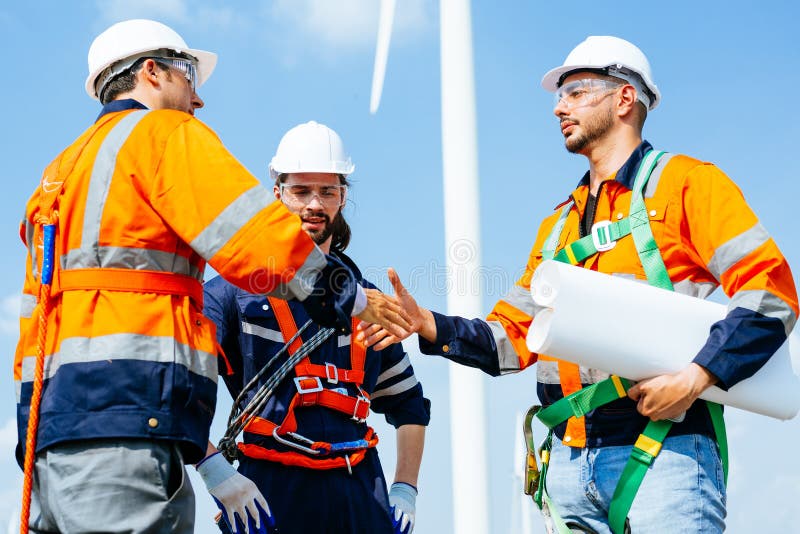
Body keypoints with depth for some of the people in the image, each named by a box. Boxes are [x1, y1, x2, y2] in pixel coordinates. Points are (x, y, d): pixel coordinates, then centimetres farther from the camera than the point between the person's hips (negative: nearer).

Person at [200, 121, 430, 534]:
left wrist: (405, 489, 13)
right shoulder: (235, 290, 3)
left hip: (359, 495, 4)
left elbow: (408, 403, 24)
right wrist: (217, 474, -16)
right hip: (271, 489, -3)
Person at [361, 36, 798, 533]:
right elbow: (515, 336, 18)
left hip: (664, 450, -6)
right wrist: (427, 325, 2)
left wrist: (695, 379, -18)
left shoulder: (684, 182, 1)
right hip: (571, 460, 6)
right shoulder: (558, 224, 21)